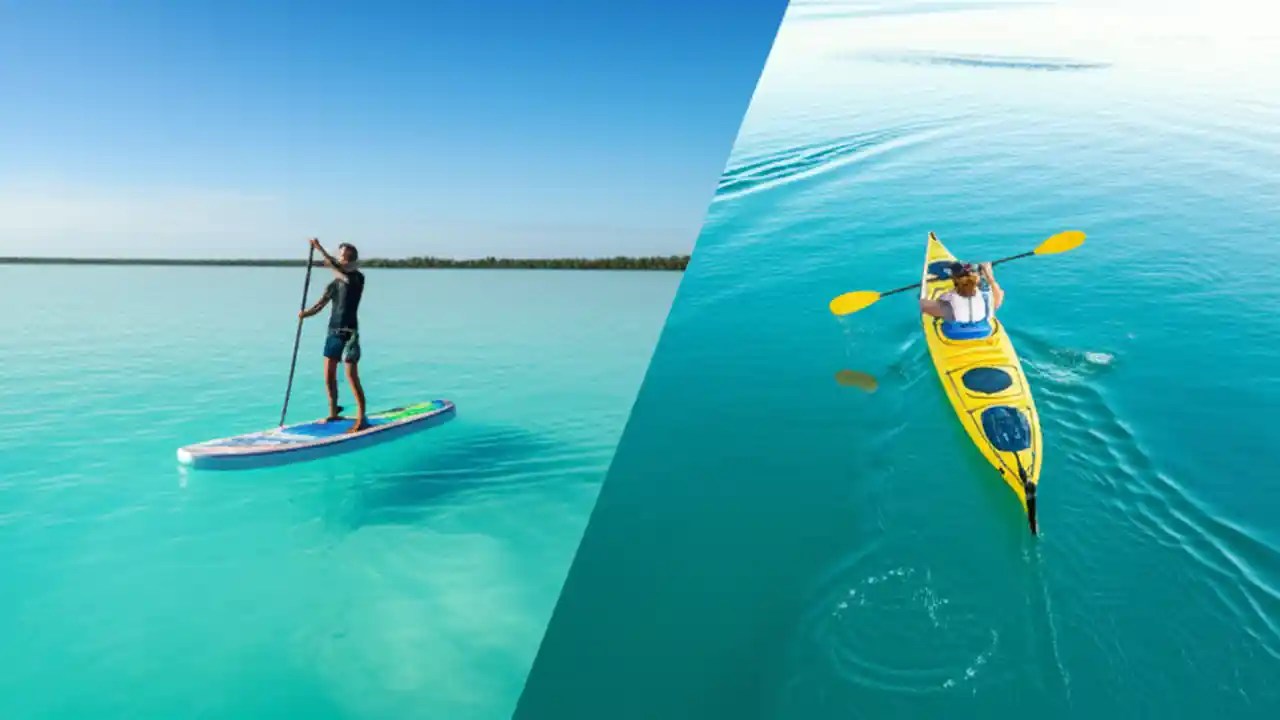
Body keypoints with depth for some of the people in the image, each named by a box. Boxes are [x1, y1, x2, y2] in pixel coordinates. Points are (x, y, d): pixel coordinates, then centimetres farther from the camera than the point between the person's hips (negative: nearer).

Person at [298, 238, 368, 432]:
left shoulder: (357, 278, -5)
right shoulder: (334, 284, 14)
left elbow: (335, 266, -22)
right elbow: (320, 305, 7)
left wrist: (319, 248, -22)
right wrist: (305, 313, -12)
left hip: (349, 333, -7)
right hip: (333, 332, 7)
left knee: (352, 376, -11)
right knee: (329, 376, 11)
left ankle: (361, 419, -9)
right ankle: (333, 413, 27)